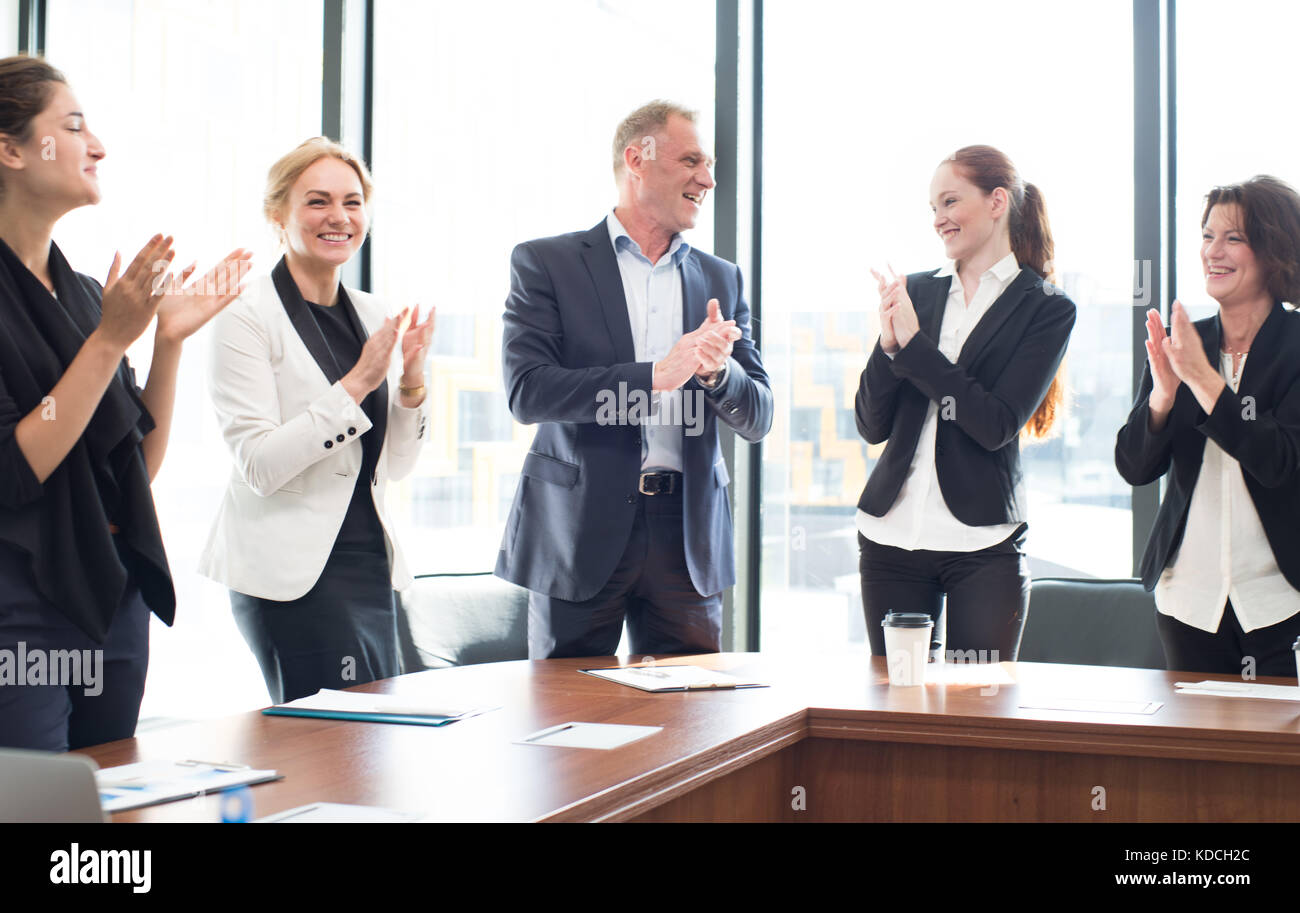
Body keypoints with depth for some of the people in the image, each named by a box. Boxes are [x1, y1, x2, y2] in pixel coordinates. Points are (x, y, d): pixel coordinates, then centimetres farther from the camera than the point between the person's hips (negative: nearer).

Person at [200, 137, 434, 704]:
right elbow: (260, 465, -15)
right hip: (293, 574, -6)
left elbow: (396, 464, 13)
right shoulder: (246, 316, -7)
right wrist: (358, 384, -18)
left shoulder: (372, 315, 11)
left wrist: (411, 380, -4)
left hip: (372, 563, 6)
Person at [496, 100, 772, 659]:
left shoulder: (721, 280, 14)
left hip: (688, 534, 4)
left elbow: (758, 418, 11)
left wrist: (717, 370, -12)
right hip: (580, 530, -3)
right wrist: (656, 375, -20)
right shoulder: (546, 263, 1)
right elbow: (526, 392, -12)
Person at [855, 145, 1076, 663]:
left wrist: (914, 343, -13)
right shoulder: (916, 291, 9)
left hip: (983, 547, -3)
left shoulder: (1046, 309, 0)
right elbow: (872, 426, 6)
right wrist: (889, 344, -10)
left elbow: (998, 426, -13)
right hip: (891, 537, 4)